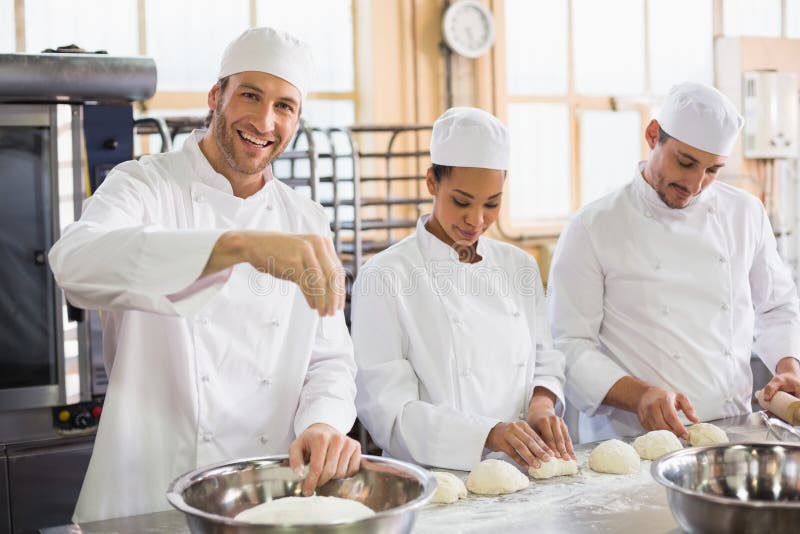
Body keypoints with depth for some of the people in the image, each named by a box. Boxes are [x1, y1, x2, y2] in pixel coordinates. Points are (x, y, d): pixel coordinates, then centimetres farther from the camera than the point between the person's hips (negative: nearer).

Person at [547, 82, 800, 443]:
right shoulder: (592, 229, -3)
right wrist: (639, 394, -20)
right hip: (629, 438, -4)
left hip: (730, 434, 4)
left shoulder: (746, 214, 12)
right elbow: (568, 345, -6)